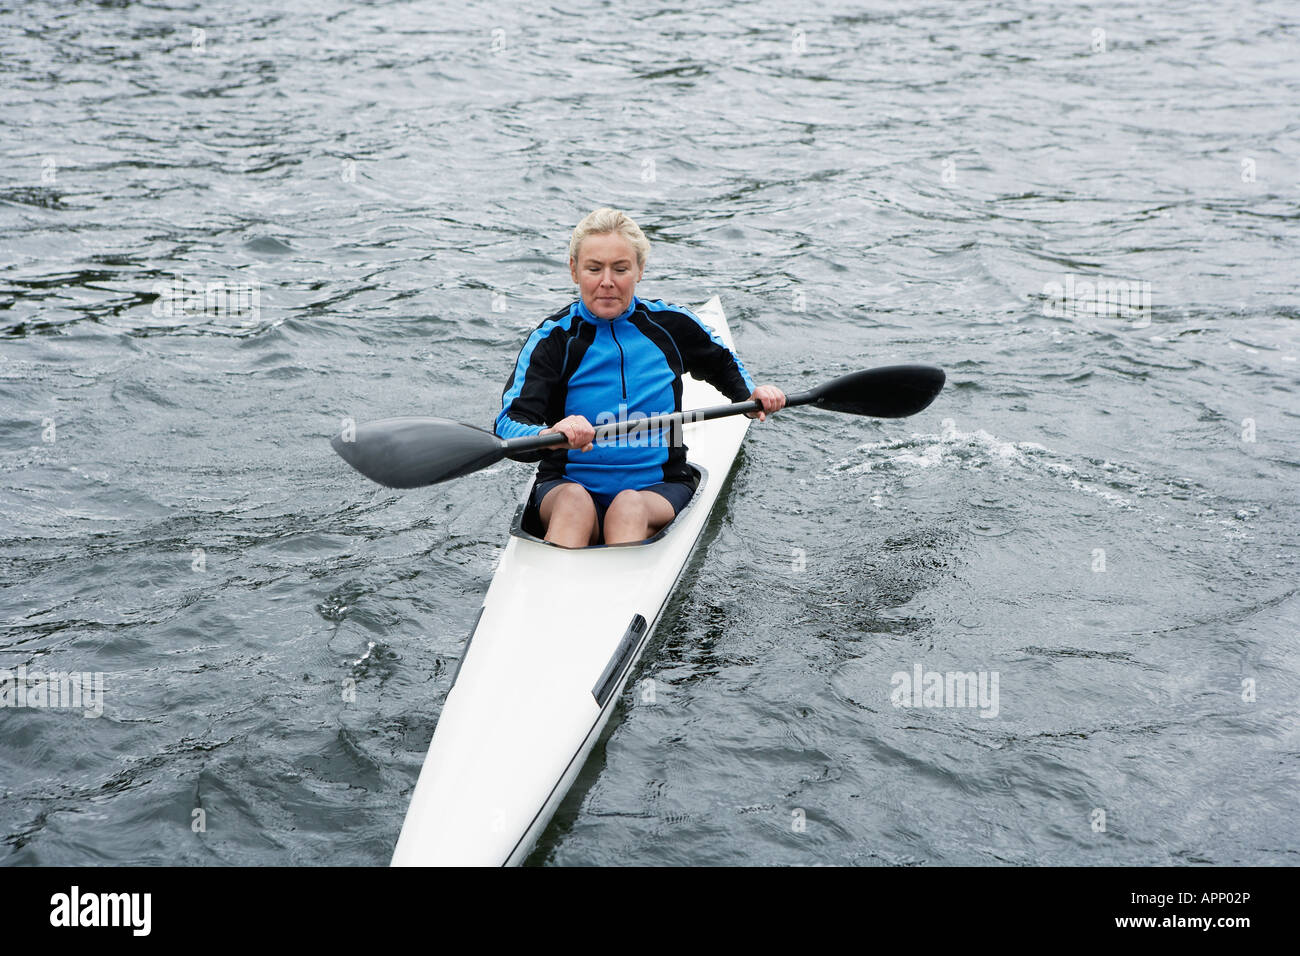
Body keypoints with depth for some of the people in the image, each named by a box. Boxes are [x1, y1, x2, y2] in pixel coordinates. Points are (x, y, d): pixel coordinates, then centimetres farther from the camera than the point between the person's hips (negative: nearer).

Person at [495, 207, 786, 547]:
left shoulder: (670, 325, 4)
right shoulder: (553, 338, -4)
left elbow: (723, 364, 27)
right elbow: (509, 426, -17)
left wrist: (749, 394, 6)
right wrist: (550, 435, -40)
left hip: (659, 487, 1)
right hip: (568, 484, -1)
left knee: (629, 507, -34)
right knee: (574, 501, -35)